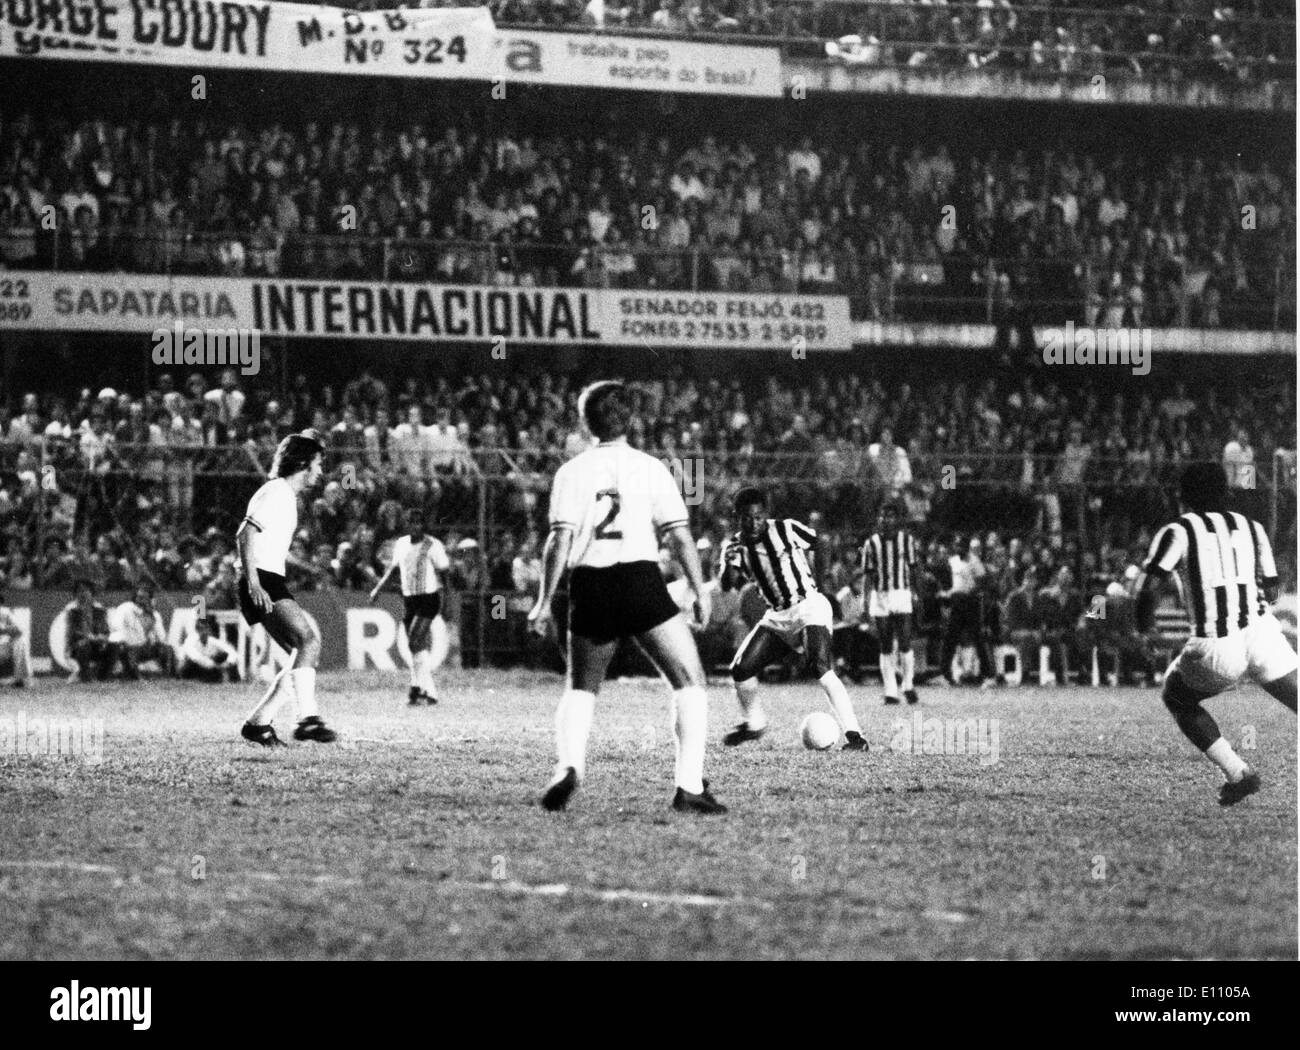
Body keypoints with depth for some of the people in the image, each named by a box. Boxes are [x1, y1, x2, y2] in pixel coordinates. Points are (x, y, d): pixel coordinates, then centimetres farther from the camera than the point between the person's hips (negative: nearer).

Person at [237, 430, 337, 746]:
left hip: (269, 584, 10)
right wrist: (254, 585, -26)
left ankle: (258, 723, 7)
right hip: (263, 582, -10)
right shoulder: (276, 493, -8)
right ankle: (308, 718, -34)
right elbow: (245, 535, -19)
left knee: (304, 657, 7)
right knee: (309, 641, -23)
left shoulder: (286, 495, 24)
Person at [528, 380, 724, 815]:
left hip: (589, 586, 2)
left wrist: (544, 602, 1)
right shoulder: (651, 469, 4)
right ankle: (689, 785, -9)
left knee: (580, 688, 20)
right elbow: (680, 535, 0)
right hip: (641, 580, -2)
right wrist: (700, 591, 7)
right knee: (690, 683, 4)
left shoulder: (572, 472, 5)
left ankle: (567, 767, -4)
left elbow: (559, 539, -2)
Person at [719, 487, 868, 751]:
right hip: (777, 615, 5)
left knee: (821, 668, -26)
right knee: (740, 669, 0)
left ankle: (854, 735, -29)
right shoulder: (735, 545, -2)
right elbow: (728, 583, -18)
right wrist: (730, 563, -38)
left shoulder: (787, 529, -12)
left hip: (809, 607, -5)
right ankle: (753, 724, 28)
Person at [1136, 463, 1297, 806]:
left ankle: (1238, 774, 13)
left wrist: (1144, 621, 11)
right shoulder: (1252, 528, 16)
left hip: (1216, 650, -3)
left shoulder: (1179, 531, 3)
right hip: (1261, 632, 3)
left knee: (1177, 699, 24)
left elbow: (1149, 586, -9)